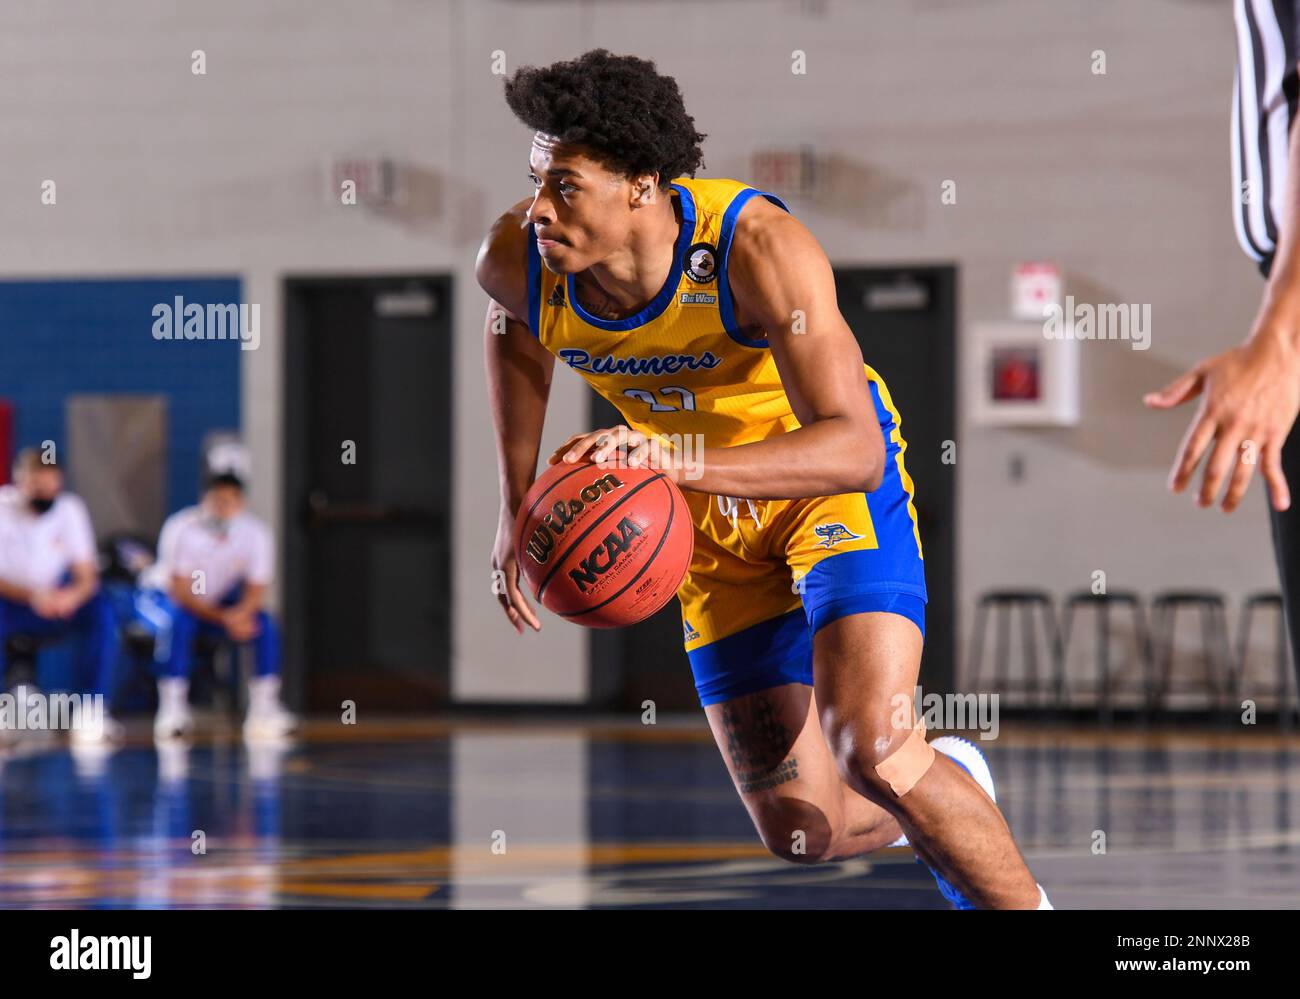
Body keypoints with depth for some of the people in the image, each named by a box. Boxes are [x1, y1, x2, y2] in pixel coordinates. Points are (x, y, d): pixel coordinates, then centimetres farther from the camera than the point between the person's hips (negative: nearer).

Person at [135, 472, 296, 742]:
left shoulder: (256, 534, -15)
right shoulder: (182, 528, -26)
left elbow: (256, 589, -15)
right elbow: (180, 590, -27)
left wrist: (238, 613, -39)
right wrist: (222, 618, -38)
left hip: (218, 605, 4)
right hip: (163, 595, -4)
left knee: (264, 623, -18)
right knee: (178, 622, -37)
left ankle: (263, 708, -14)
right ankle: (172, 708, -29)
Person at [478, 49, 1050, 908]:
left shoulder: (759, 246, -33)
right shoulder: (518, 258, -19)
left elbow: (853, 448, -41)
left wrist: (678, 460, -54)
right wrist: (517, 506, 4)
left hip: (841, 483, -5)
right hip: (711, 519, 5)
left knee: (872, 748, -25)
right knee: (803, 829, 1)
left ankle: (1024, 907, 0)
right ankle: (949, 786, 35)